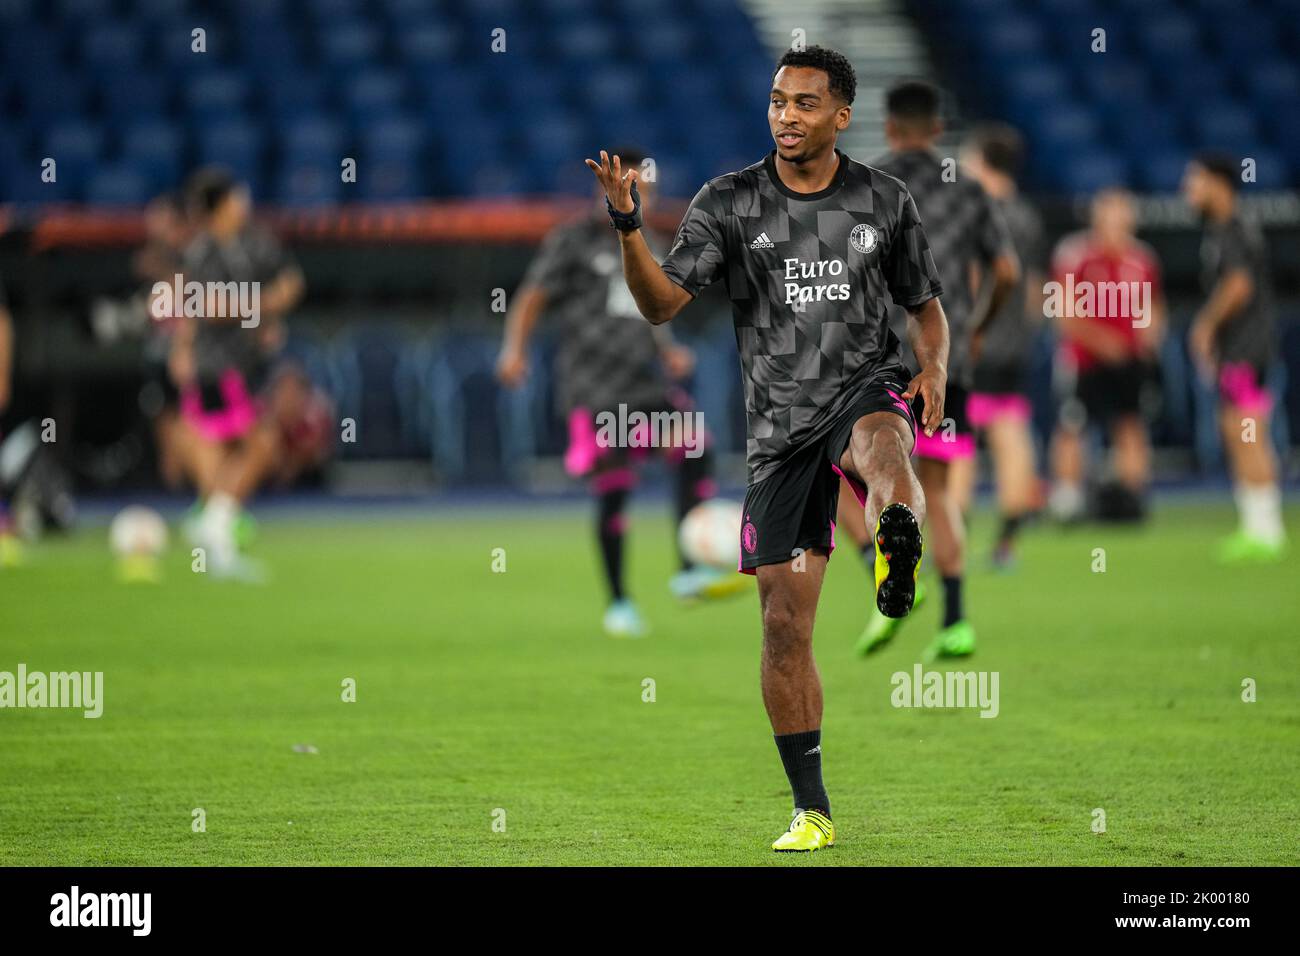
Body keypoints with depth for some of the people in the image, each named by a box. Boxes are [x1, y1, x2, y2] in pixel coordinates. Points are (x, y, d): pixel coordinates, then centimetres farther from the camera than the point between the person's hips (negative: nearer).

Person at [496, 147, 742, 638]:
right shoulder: (575, 240, 0)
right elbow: (532, 298, -5)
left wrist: (669, 350, 12)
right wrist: (515, 348, -20)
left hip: (646, 377, 5)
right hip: (594, 386, -5)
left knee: (694, 448, -17)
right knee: (612, 491, -4)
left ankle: (690, 571, -15)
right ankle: (618, 604, 8)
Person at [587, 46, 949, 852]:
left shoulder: (884, 201, 6)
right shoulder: (730, 203, 3)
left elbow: (926, 306, 16)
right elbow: (662, 303, -6)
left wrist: (935, 370, -5)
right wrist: (628, 226, -23)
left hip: (866, 384, -1)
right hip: (781, 419, 1)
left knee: (883, 445, -41)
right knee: (785, 619, 0)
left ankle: (898, 562, -73)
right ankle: (811, 811, 11)